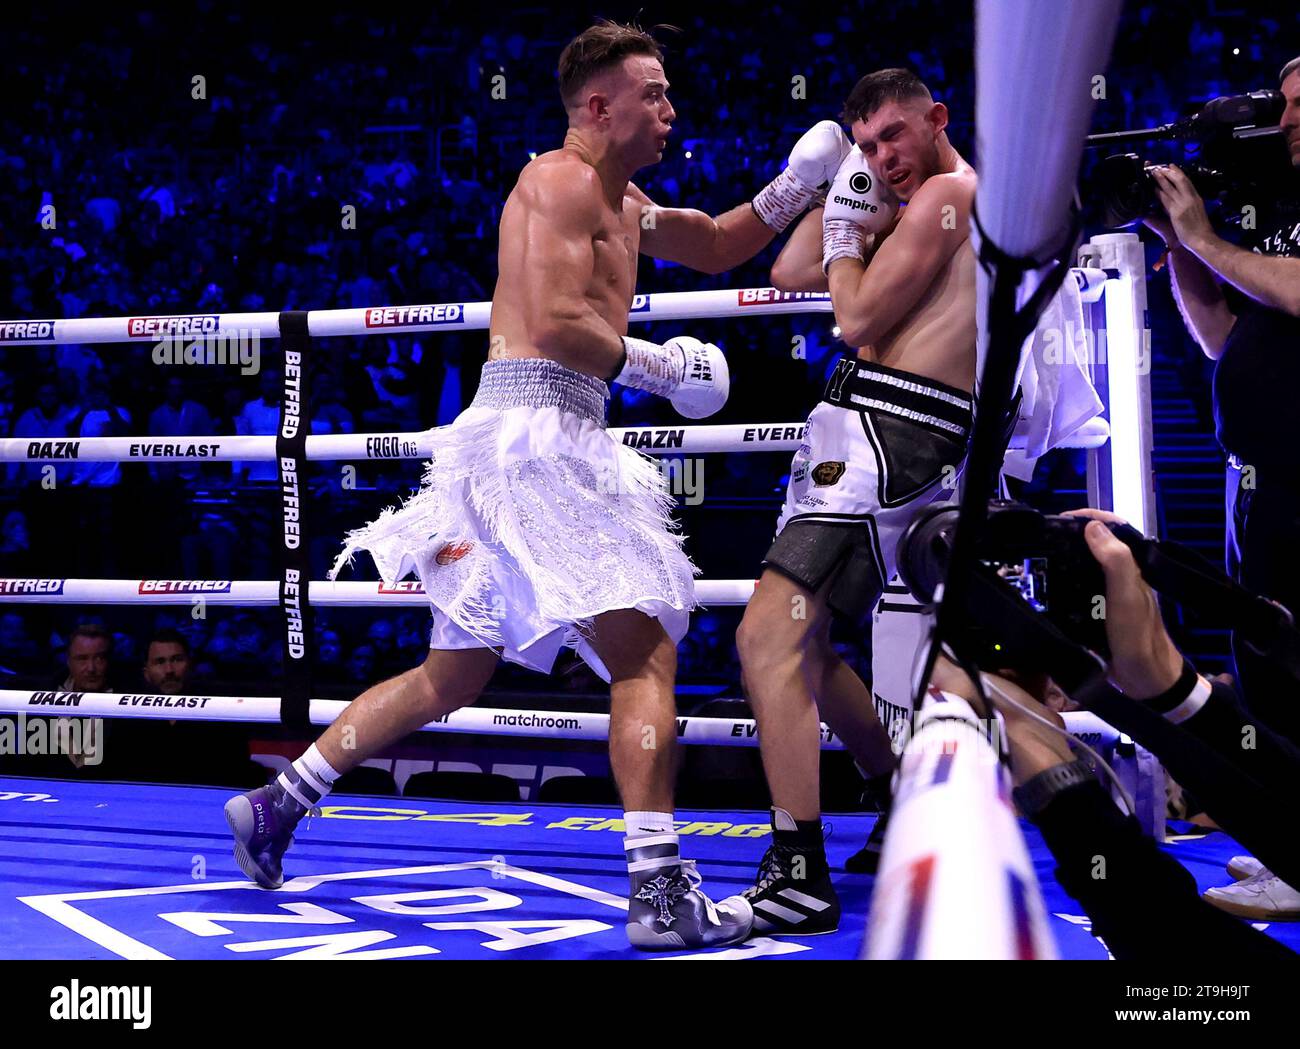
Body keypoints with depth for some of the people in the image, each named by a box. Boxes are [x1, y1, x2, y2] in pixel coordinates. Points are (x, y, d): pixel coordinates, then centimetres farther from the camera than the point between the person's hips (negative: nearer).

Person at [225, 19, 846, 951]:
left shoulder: (620, 200, 24)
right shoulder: (564, 181, -7)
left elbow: (715, 248, 37)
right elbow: (556, 326, -19)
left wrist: (795, 190, 23)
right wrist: (659, 366, -9)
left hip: (547, 444, 10)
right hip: (535, 429, -10)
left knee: (453, 677, 16)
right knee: (645, 655, -12)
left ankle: (279, 803, 20)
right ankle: (660, 897, -17)